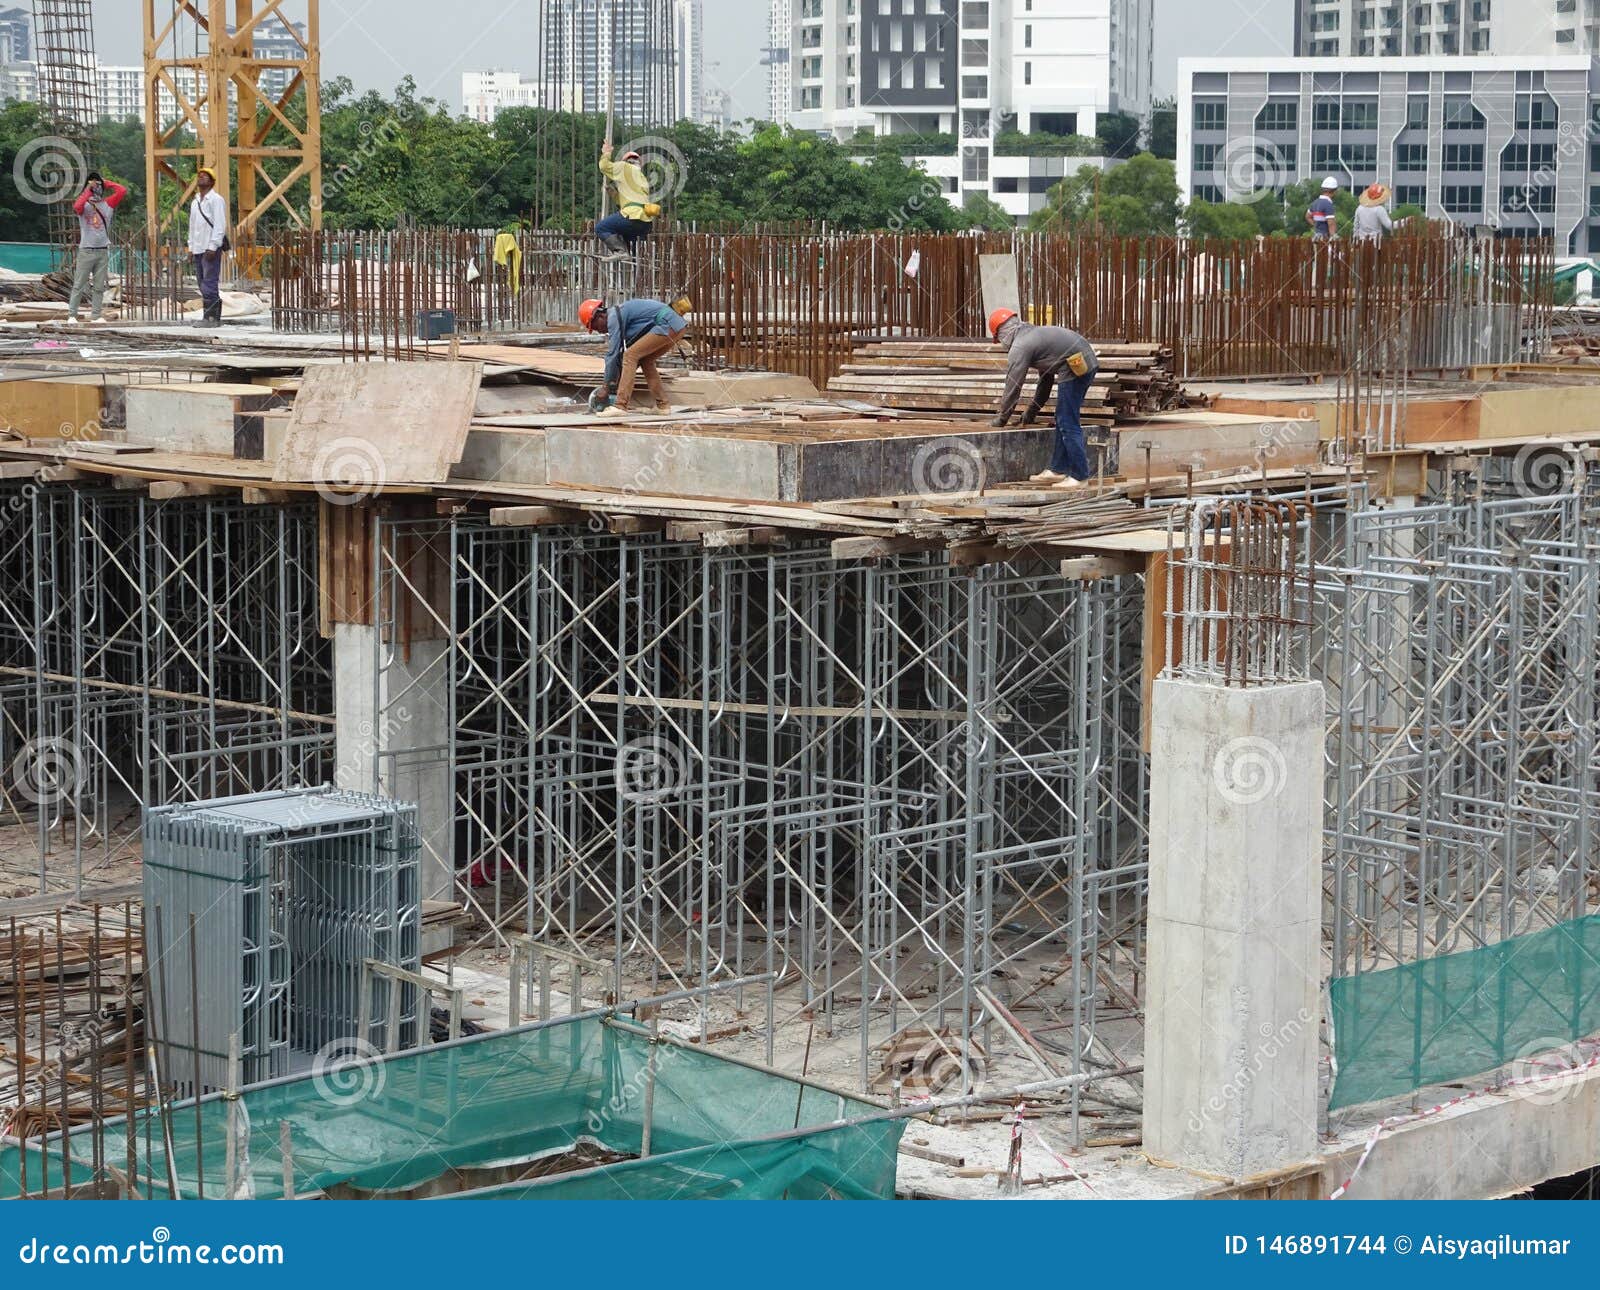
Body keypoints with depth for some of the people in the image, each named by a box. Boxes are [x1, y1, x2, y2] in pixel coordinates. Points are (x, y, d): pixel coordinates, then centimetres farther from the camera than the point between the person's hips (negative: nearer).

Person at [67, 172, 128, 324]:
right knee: (79, 285, -3)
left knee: (99, 287, 5)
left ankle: (96, 315, 8)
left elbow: (122, 191, 2)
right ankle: (72, 315, -2)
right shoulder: (84, 205, -1)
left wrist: (106, 183, 5)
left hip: (103, 251, 4)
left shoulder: (107, 204, 10)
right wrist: (88, 190, -15)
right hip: (86, 250, -4)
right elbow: (77, 206, -25)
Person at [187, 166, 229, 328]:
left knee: (210, 283, -12)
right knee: (202, 283, 6)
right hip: (198, 248, 8)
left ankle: (213, 317, -13)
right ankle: (207, 317, 9)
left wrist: (212, 247, -19)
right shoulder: (195, 202, 20)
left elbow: (220, 225, -12)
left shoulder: (216, 200, -5)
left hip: (210, 248, -8)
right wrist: (191, 247, 17)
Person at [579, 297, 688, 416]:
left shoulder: (614, 317, -6)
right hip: (678, 326, 10)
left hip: (667, 324, -10)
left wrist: (607, 386, 0)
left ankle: (620, 406, -15)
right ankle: (663, 405, 20)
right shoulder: (620, 314, 24)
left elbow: (613, 353, -7)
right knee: (645, 360, 21)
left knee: (630, 356, -10)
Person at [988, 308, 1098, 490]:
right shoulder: (1034, 335, 24)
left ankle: (1080, 476, -3)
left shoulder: (1020, 347, -6)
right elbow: (1046, 378, 33)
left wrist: (1002, 419, 8)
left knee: (1068, 424, -5)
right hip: (1088, 363, 10)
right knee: (1063, 422, 16)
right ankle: (1058, 470, 21)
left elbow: (1013, 387, -4)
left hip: (1075, 368, -10)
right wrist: (1032, 411, 38)